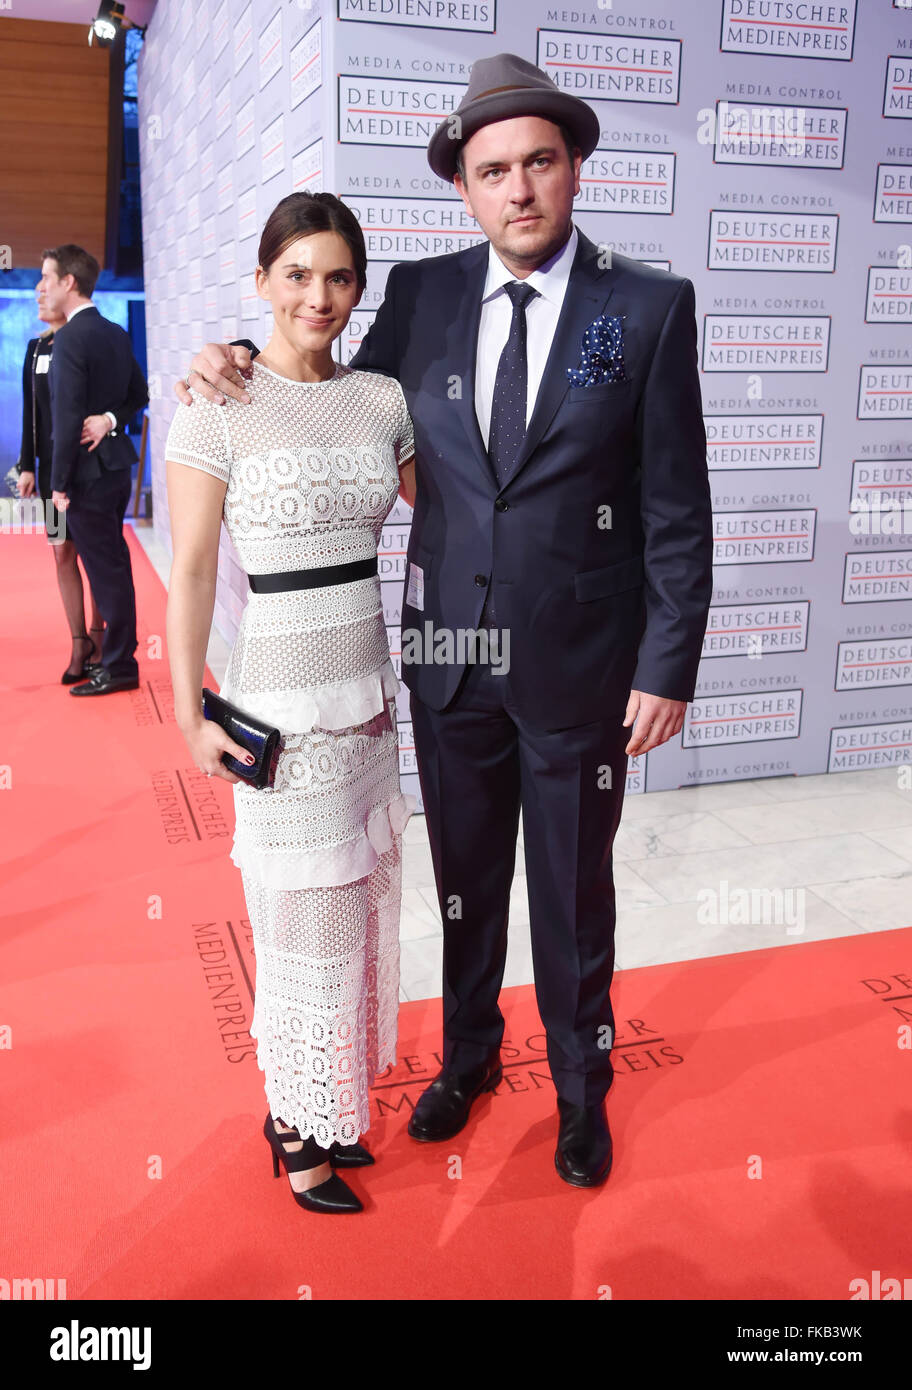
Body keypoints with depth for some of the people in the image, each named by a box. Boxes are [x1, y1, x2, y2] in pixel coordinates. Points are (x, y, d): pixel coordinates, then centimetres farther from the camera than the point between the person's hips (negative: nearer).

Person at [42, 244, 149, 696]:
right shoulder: (117, 333, 9)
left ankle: (119, 667, 7)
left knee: (105, 570, -1)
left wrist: (59, 483, -14)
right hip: (115, 464, 9)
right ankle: (116, 654, 25)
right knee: (113, 565, 15)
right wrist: (107, 419, 7)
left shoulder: (70, 338, -17)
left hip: (88, 472, -9)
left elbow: (67, 417, -19)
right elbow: (139, 395, 17)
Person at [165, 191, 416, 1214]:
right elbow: (191, 572, -8)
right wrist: (190, 715, -9)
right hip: (282, 697, -5)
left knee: (359, 903, 15)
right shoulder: (217, 407, -9)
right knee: (305, 919, 6)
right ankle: (296, 1131, 29)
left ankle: (326, 1108, 36)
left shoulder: (382, 400, 4)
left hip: (371, 687, 5)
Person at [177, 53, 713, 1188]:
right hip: (449, 656, 3)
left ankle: (581, 1092, 38)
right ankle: (469, 1056, 45)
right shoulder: (422, 295, 1)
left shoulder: (650, 308, -7)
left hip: (579, 665, -2)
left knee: (573, 897, 13)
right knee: (465, 881, 19)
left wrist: (668, 669, -9)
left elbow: (677, 507, -7)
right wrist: (242, 370, -6)